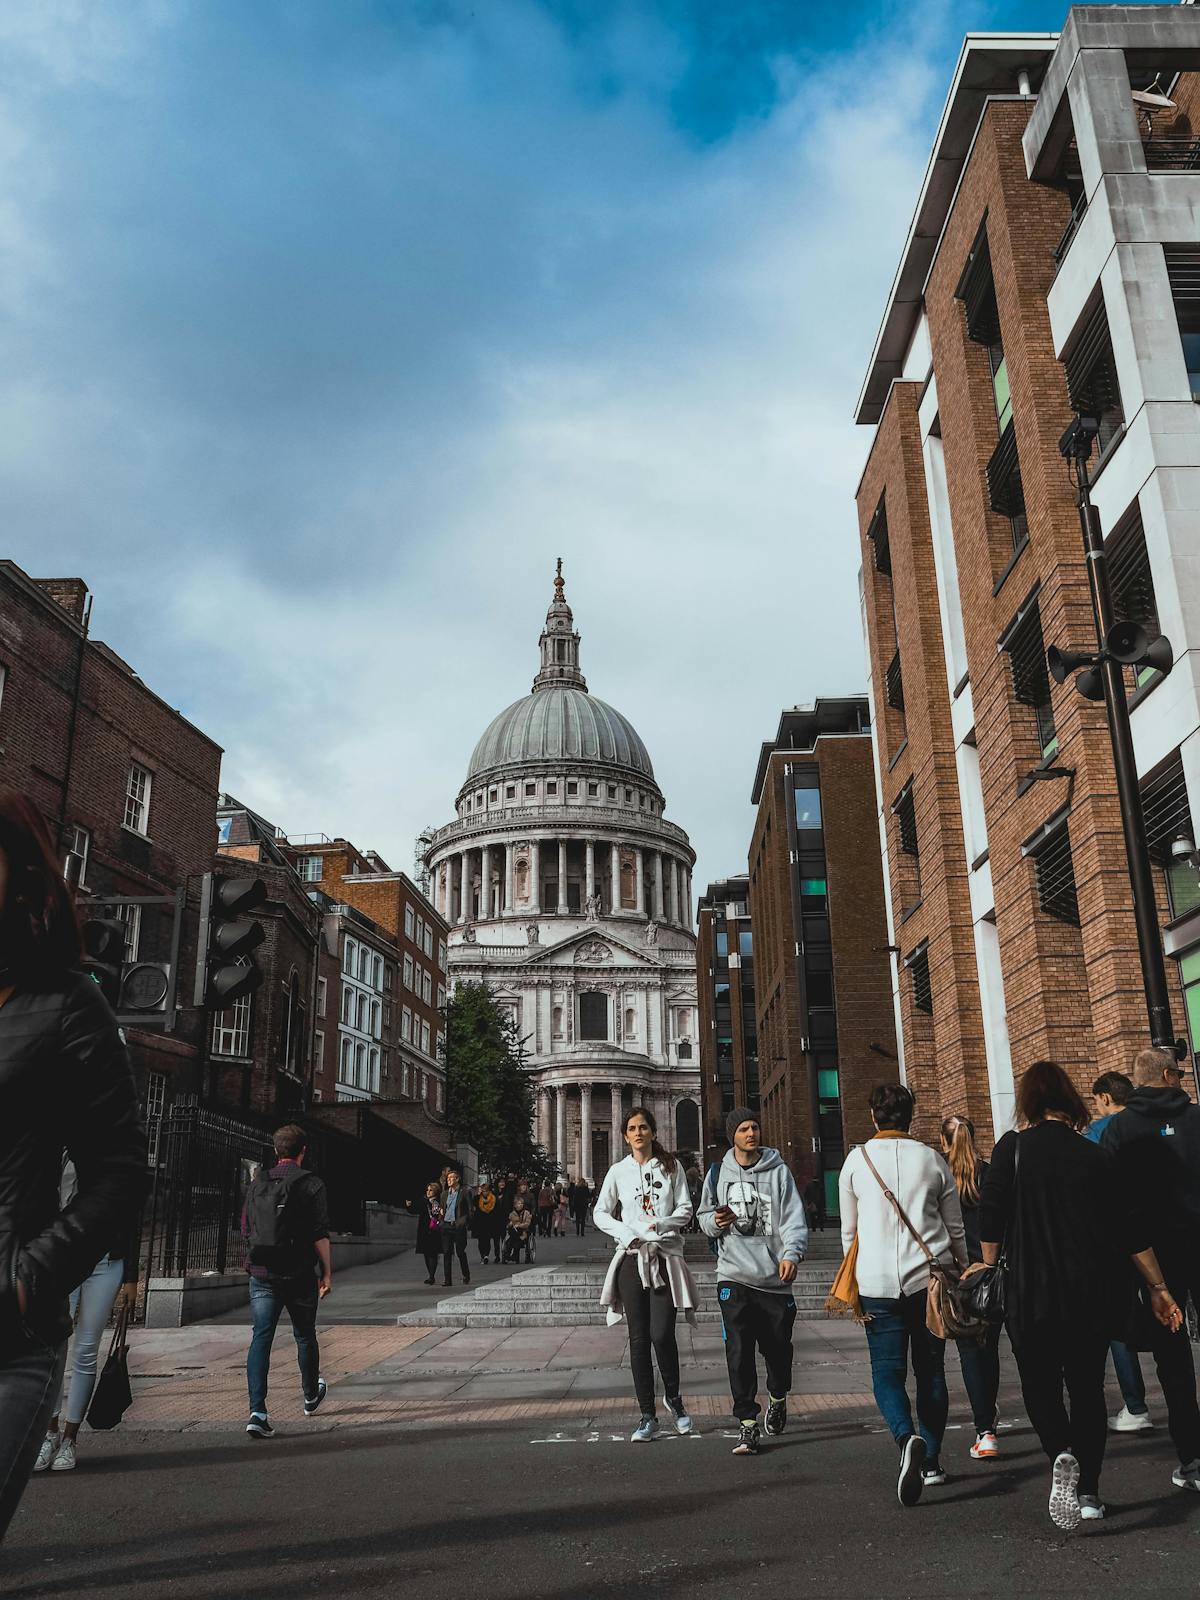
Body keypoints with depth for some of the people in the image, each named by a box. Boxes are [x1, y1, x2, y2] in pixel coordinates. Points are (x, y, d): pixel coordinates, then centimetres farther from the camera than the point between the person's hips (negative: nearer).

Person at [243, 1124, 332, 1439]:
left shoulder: (258, 1183, 6)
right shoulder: (311, 1184, -7)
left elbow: (246, 1228, 14)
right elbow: (320, 1235, -10)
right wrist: (327, 1272, -3)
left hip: (262, 1273, 2)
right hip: (300, 1274, -2)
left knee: (260, 1338, 0)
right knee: (305, 1336, 17)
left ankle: (257, 1412, -14)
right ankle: (310, 1396, 36)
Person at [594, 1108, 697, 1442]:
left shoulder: (671, 1167, 7)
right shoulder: (618, 1171, 8)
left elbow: (685, 1209, 4)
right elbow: (600, 1213, 10)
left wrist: (663, 1224, -14)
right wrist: (625, 1233, -6)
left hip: (665, 1255, -1)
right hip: (632, 1258, 1)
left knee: (662, 1334, -10)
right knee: (639, 1339, 1)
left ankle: (673, 1396, 18)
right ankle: (648, 1417, 9)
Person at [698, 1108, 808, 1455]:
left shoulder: (778, 1171, 3)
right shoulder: (719, 1174, 9)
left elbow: (794, 1218, -5)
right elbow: (704, 1217, 17)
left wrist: (792, 1253, -22)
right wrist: (716, 1222, -7)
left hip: (775, 1277, 0)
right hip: (734, 1276, 0)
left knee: (778, 1348, 10)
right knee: (739, 1351, -7)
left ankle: (777, 1398, 39)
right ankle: (747, 1423, 2)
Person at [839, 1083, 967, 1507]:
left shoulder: (857, 1160, 0)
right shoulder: (931, 1159, 4)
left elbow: (849, 1231, 6)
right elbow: (955, 1226, 11)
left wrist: (854, 1279, 18)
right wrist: (963, 1270, 24)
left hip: (879, 1282, -2)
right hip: (931, 1278, 2)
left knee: (887, 1371, 2)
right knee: (931, 1369, 14)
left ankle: (907, 1437, -23)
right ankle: (931, 1461, 18)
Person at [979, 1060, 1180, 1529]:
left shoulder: (1012, 1148, -6)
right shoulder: (1095, 1156, 3)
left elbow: (991, 1220, -8)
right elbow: (1128, 1230, 6)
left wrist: (990, 1272, 4)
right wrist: (1158, 1288, 13)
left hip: (1033, 1292, -3)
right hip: (1096, 1294, 3)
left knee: (1040, 1384, 11)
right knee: (1087, 1387, 17)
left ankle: (1061, 1455, -15)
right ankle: (1088, 1492, 18)